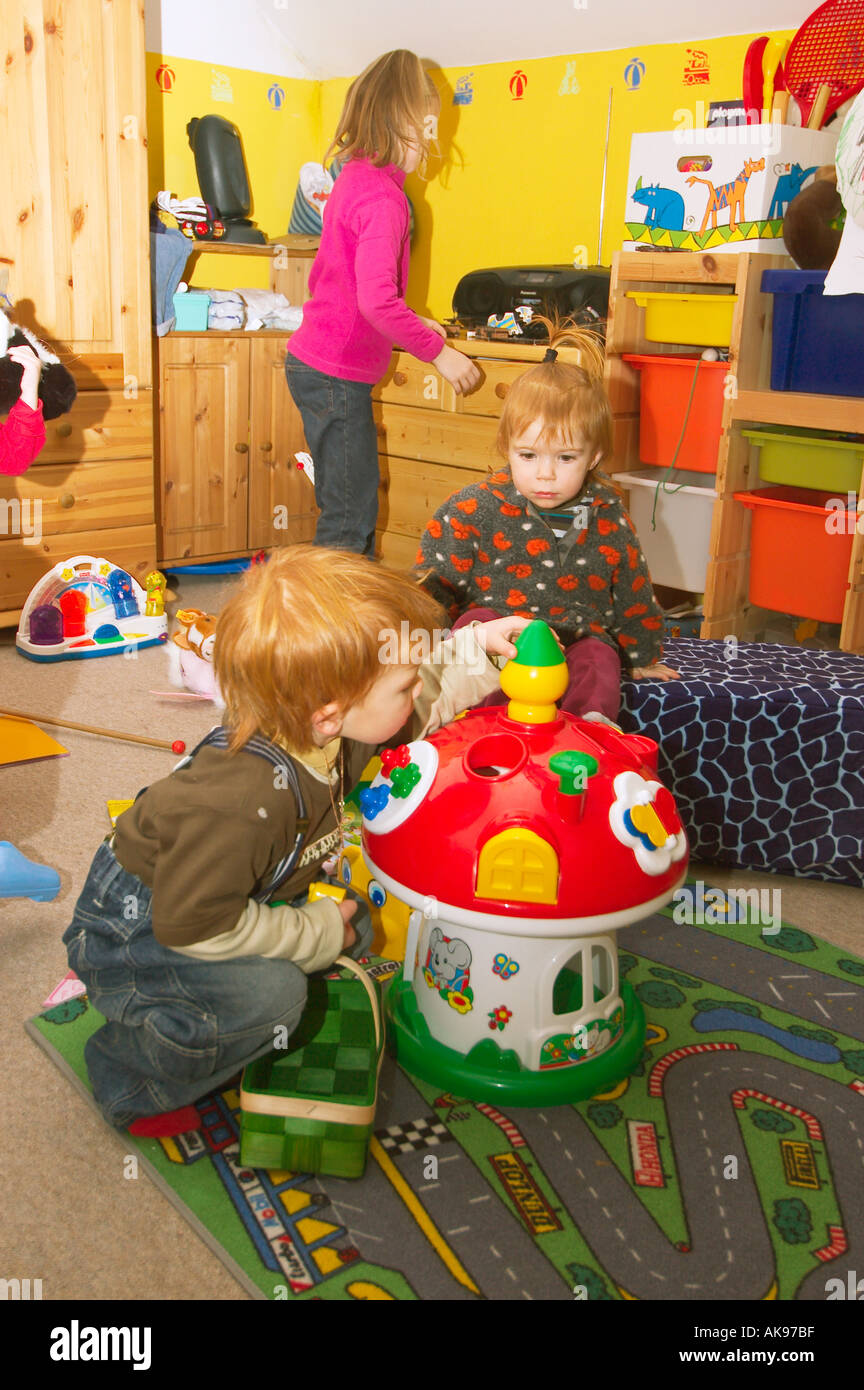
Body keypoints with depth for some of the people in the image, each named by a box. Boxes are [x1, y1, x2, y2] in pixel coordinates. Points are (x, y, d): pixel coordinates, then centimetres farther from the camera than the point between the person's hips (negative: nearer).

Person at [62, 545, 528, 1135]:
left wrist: (478, 651, -10)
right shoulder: (238, 804, -41)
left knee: (353, 929, 3)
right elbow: (191, 926, -32)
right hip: (134, 929, -9)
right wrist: (316, 935, -22)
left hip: (233, 900, 9)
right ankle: (131, 1077, -3)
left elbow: (425, 702, 6)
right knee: (270, 995, -30)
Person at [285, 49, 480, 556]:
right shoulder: (383, 196, -18)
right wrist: (438, 351, -17)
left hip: (315, 361, 10)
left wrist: (412, 325, 21)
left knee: (355, 508, 15)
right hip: (337, 375, -10)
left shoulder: (353, 180, 12)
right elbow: (376, 301, -28)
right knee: (350, 520, -3)